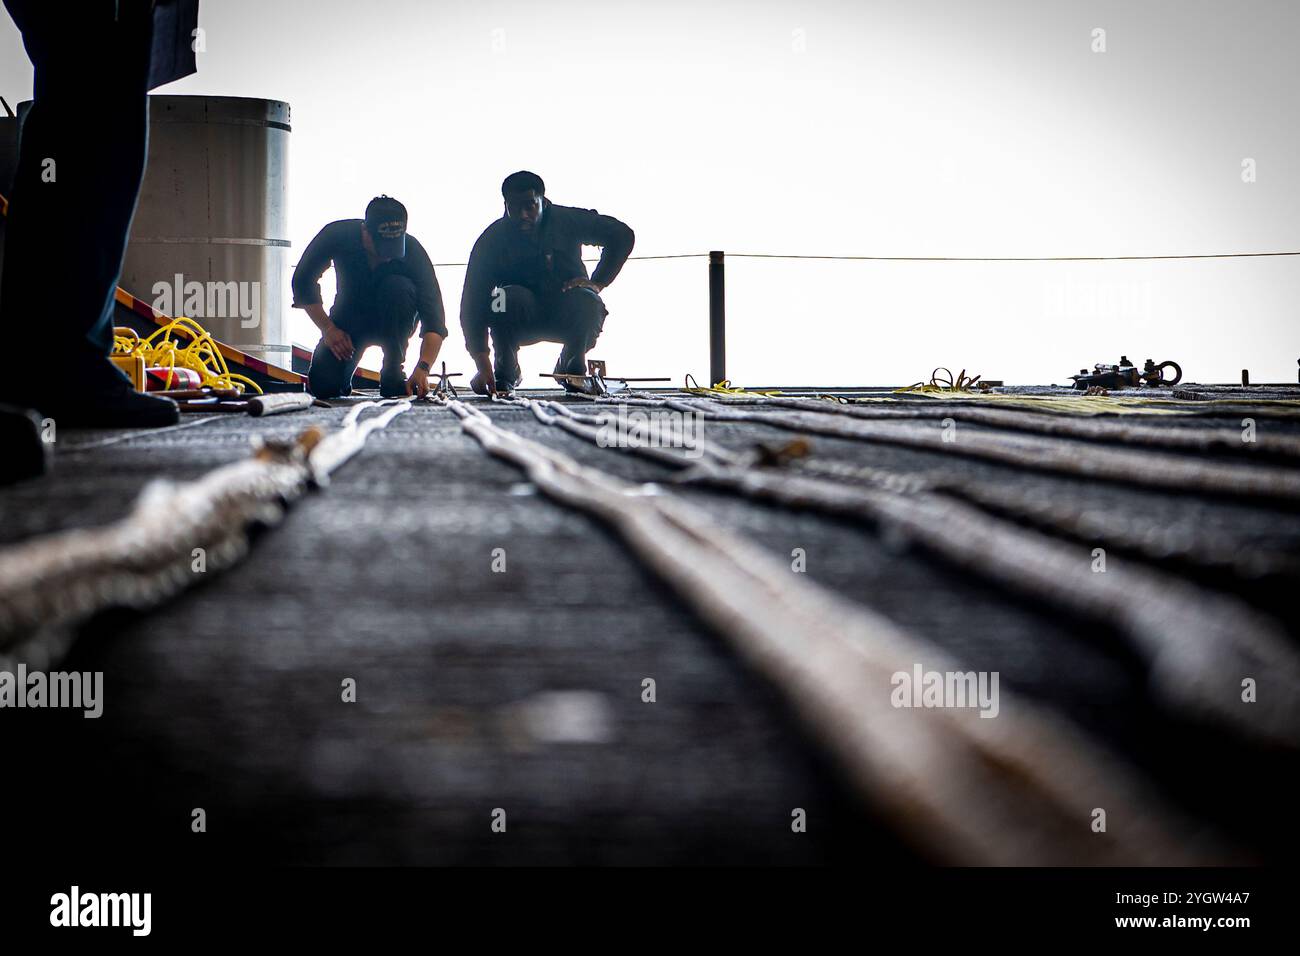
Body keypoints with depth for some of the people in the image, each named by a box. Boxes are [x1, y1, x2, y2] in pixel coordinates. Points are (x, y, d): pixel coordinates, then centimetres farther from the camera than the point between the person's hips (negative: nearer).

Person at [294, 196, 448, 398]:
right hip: (348, 319, 0)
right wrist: (328, 329, -17)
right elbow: (304, 281, -9)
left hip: (393, 323, 0)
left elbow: (434, 319, -30)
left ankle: (394, 375, -19)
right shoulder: (338, 235, -24)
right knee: (323, 386, -23)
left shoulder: (412, 250, -26)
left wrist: (423, 368, -43)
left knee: (398, 287, -34)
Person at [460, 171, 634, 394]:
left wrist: (597, 283, -11)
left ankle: (571, 367, -2)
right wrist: (482, 363, -33)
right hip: (520, 322, -1)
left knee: (587, 302, -32)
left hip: (565, 318, 1)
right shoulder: (492, 239, -15)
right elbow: (472, 302, -22)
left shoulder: (567, 221, -11)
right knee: (508, 298, -34)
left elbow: (623, 235, 0)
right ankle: (506, 373, -10)